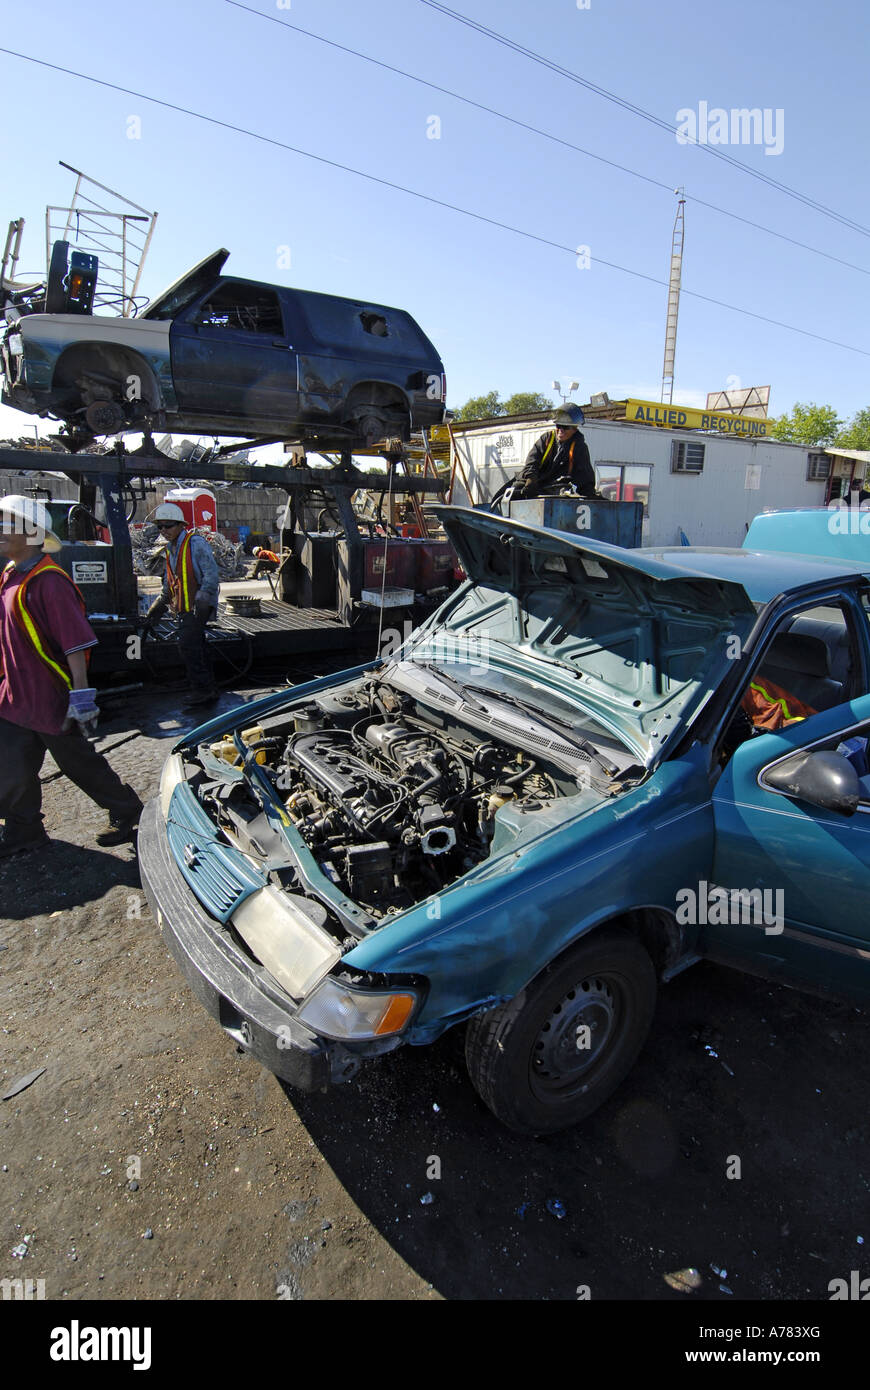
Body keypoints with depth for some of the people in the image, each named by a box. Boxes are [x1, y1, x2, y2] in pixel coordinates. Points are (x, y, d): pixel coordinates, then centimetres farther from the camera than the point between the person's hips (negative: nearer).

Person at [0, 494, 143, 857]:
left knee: (78, 761, 5)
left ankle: (128, 814, 23)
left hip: (51, 697, -9)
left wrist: (81, 692, -26)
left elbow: (75, 641, -24)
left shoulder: (48, 581, -19)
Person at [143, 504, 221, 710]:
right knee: (196, 647, 9)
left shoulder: (196, 543, -10)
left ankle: (201, 690, -9)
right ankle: (210, 691, 16)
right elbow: (169, 584, 24)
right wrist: (157, 609, 22)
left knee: (188, 644, -16)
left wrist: (202, 600, -24)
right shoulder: (171, 549, 17)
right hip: (184, 607, 9)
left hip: (199, 606, -9)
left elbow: (211, 575, -16)